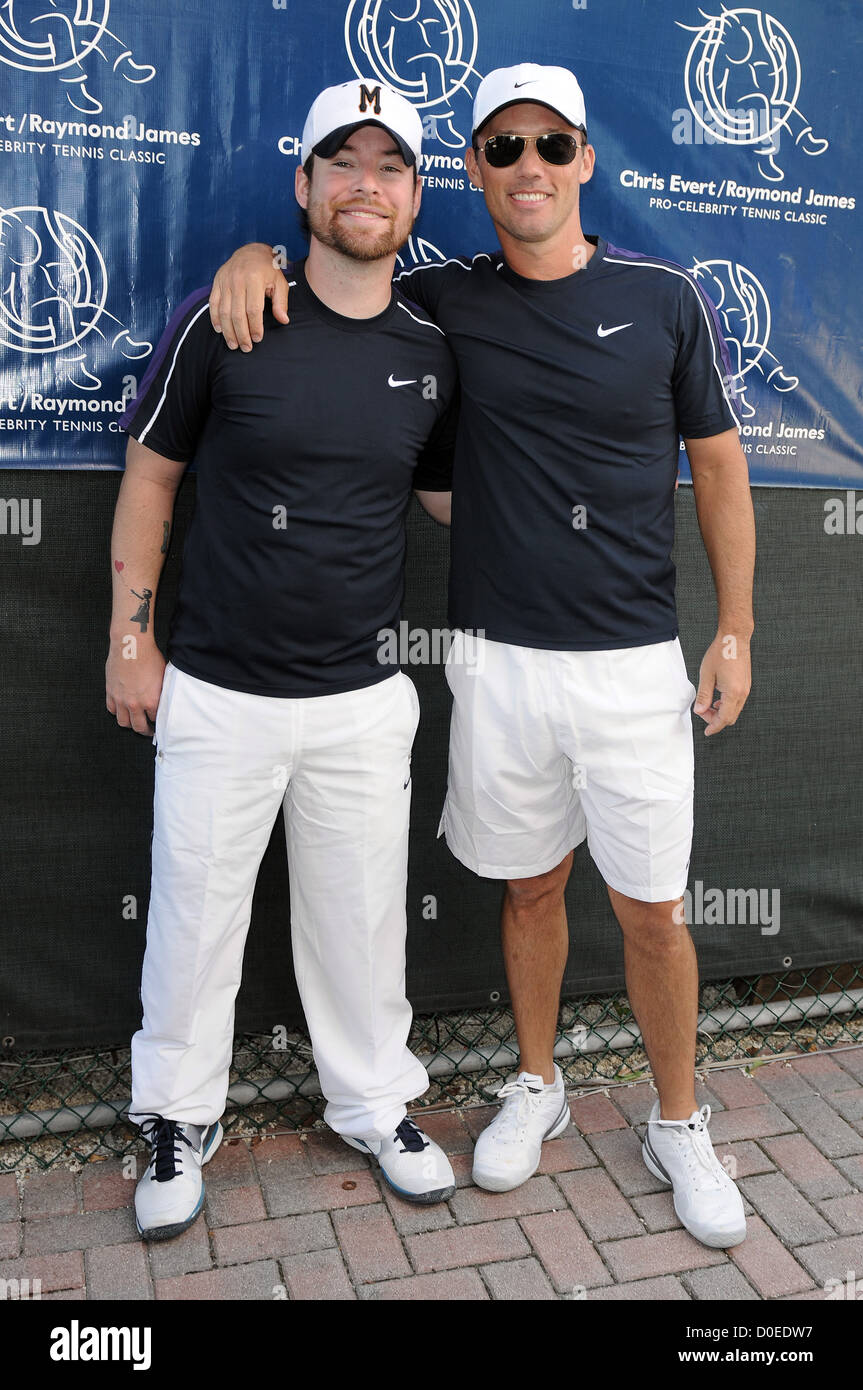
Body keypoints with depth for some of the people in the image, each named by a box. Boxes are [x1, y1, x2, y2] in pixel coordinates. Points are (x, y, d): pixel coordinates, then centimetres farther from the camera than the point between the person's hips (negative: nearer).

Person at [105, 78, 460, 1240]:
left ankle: (375, 1104, 37)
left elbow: (450, 494, 17)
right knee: (194, 919, 11)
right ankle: (181, 1120, 34)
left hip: (364, 701, 2)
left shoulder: (433, 352, 4)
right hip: (218, 695, -2)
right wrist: (130, 636, 0)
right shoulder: (224, 320, -6)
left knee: (362, 919, 14)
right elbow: (150, 476, 2)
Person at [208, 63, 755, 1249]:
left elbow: (719, 465, 6)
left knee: (652, 907, 7)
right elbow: (327, 270, 17)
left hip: (634, 663, -1)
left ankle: (679, 1127, 29)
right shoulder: (444, 303, 4)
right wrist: (257, 255, -7)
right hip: (498, 660, 1)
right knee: (529, 884, 14)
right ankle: (537, 1087, 37)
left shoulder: (666, 297, 1)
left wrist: (736, 630, 2)